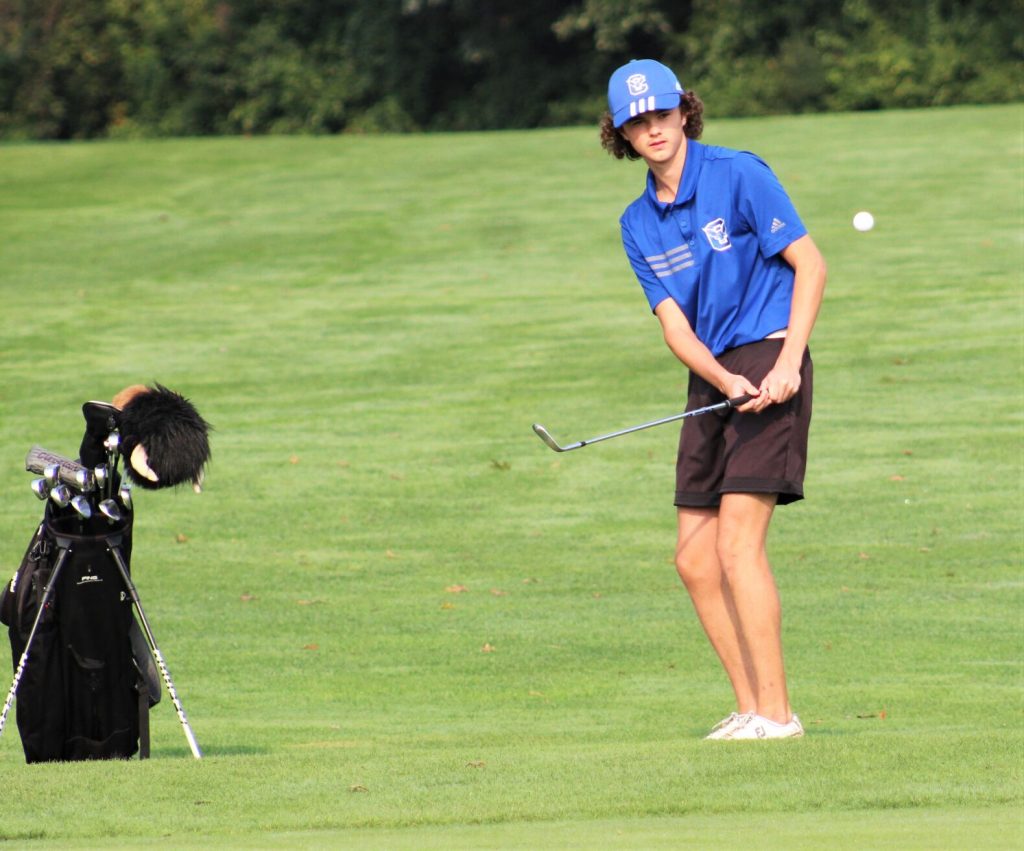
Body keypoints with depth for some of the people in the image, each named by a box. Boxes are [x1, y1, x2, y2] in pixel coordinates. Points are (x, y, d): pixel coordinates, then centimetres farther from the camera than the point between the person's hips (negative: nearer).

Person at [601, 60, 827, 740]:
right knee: (695, 559, 3)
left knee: (737, 544, -15)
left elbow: (810, 264, -8)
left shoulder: (739, 175, -7)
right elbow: (675, 324, 2)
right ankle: (751, 708, 9)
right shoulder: (639, 225, 10)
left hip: (769, 363, -7)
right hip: (711, 379, 7)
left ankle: (776, 711, -12)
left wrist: (787, 364, -18)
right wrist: (727, 382, -17)